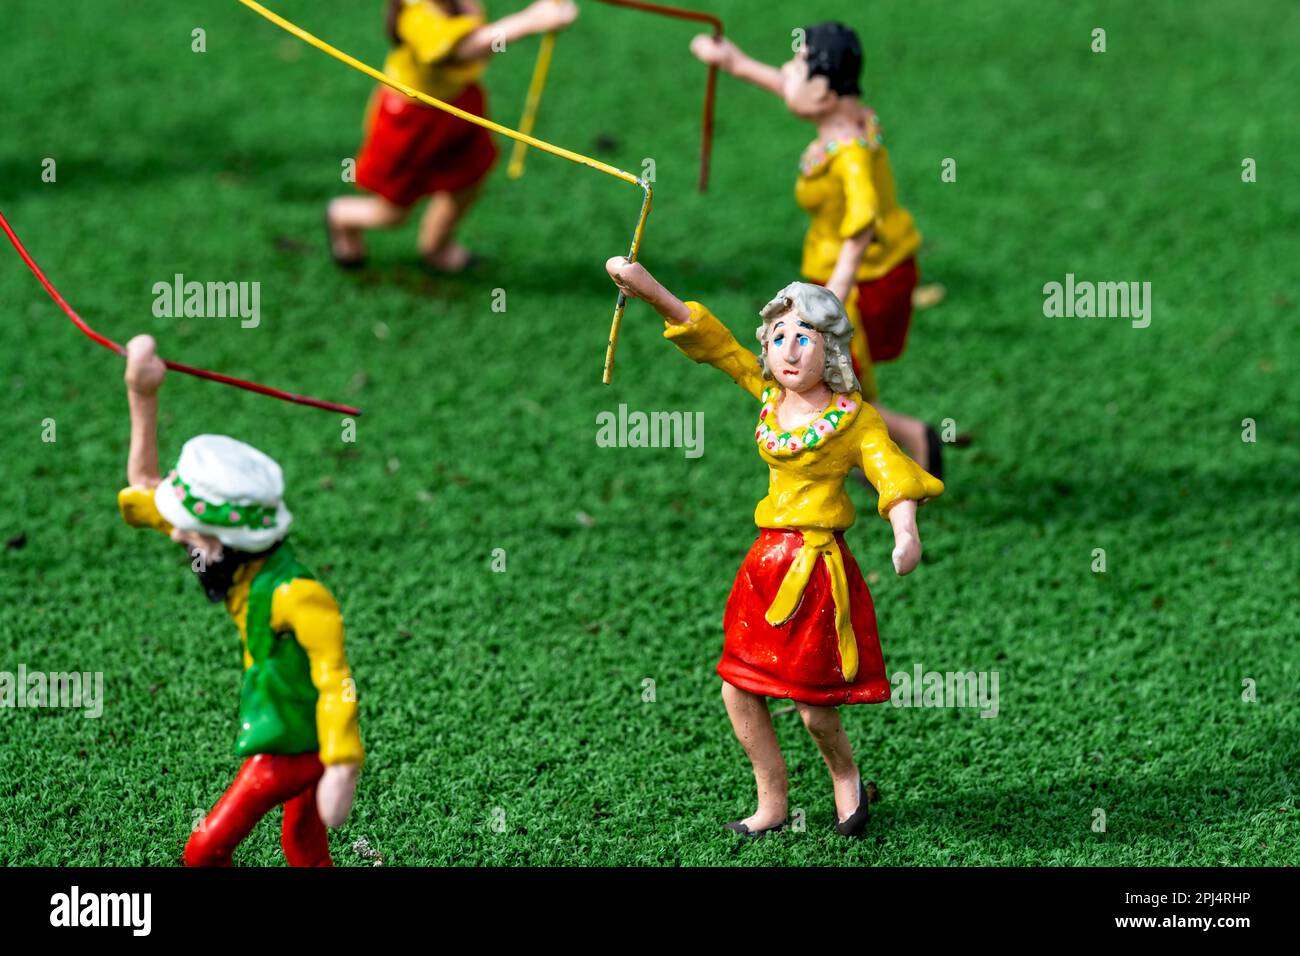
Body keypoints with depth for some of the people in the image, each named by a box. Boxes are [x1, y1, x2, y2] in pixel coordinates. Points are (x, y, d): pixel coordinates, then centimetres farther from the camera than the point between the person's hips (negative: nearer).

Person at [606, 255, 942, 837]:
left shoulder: (854, 419, -11)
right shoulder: (769, 393, 4)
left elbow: (892, 473, -22)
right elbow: (713, 340, 8)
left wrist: (905, 533, -41)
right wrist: (650, 290, 1)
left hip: (819, 570, -6)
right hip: (768, 562, 6)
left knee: (814, 710, -2)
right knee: (739, 692, 7)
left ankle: (845, 778, 29)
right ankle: (772, 806, 22)